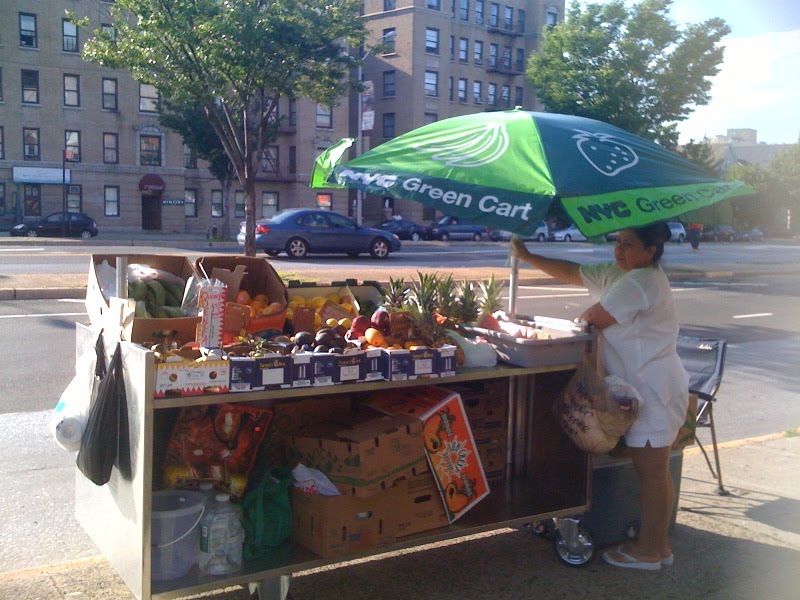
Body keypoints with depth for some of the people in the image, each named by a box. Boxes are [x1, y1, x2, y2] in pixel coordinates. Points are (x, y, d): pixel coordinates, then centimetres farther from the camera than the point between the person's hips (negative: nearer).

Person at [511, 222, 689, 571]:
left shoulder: (642, 281, -17)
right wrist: (527, 257, 12)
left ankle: (648, 550, 11)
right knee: (655, 472, 16)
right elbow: (572, 272, 17)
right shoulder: (616, 276, 13)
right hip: (647, 388, 10)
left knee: (651, 473, 0)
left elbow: (596, 317, -17)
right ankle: (658, 545, 26)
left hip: (654, 391, -10)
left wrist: (582, 316, 6)